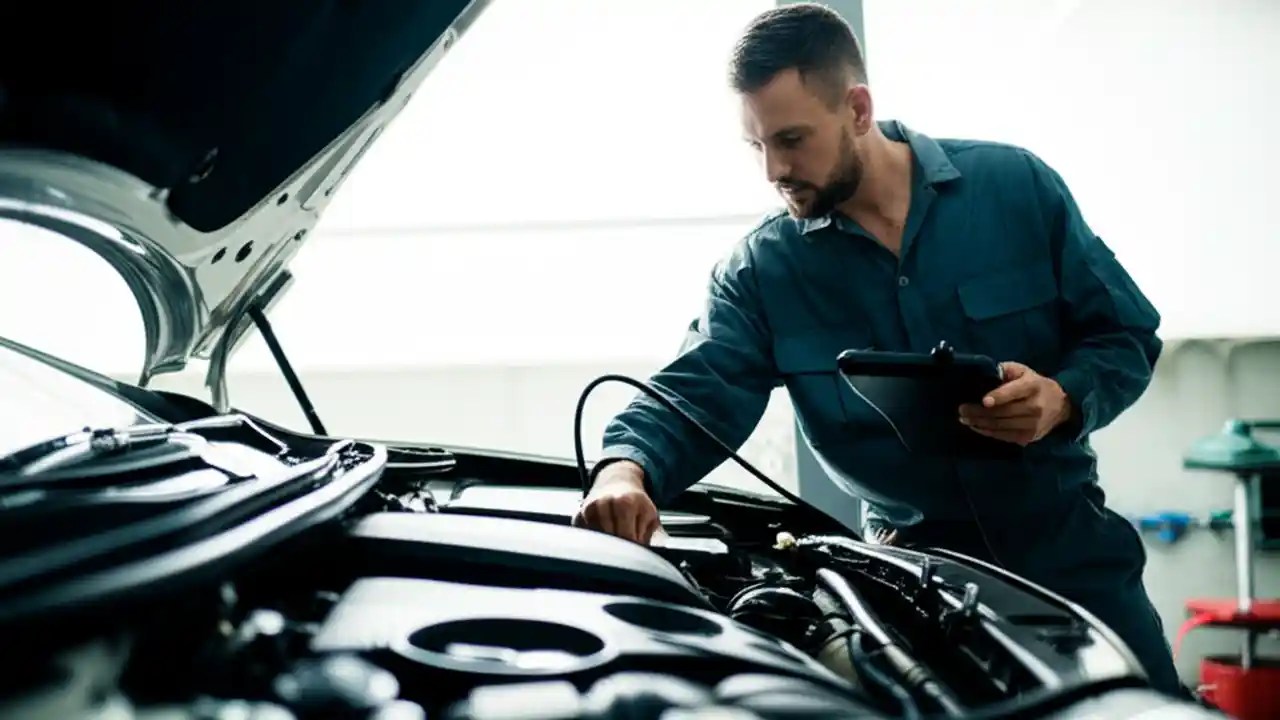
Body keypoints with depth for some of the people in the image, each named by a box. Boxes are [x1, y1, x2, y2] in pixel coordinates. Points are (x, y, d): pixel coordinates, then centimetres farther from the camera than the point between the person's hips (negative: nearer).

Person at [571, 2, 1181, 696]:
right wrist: (626, 468, -39)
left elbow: (1127, 331, -1)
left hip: (1070, 546, 1)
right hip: (917, 562, 0)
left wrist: (1063, 398, -23)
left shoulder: (1016, 184, -7)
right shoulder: (761, 268, -6)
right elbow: (694, 394, -16)